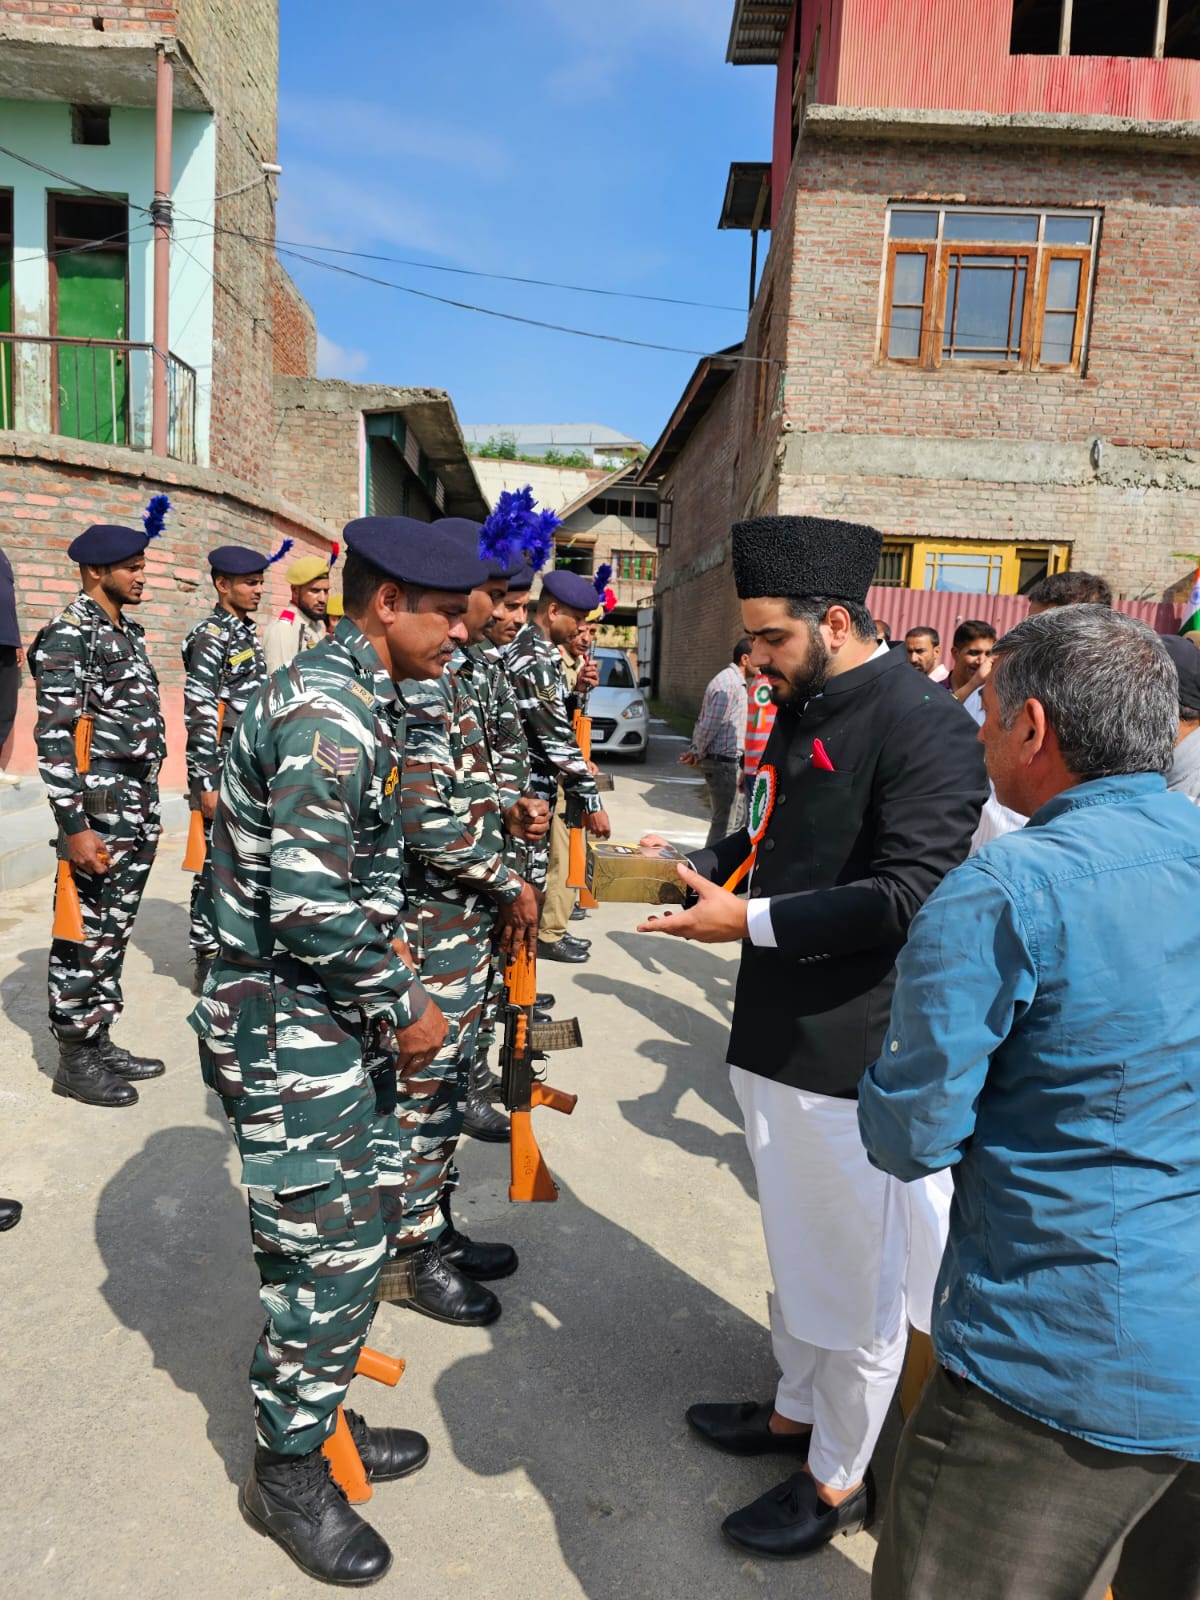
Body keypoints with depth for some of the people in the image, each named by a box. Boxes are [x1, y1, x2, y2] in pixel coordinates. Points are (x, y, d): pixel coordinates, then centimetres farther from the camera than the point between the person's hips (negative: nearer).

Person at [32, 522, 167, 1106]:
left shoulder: (127, 630, 14)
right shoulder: (70, 635, -12)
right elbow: (54, 739, -18)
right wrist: (74, 827, -22)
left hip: (138, 811, 8)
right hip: (100, 815, -8)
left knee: (113, 932, 15)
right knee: (85, 937, 2)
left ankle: (99, 1041, 27)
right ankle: (74, 1059, 14)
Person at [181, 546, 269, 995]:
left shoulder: (246, 632, 14)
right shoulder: (210, 637, -12)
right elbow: (198, 716, -18)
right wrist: (207, 784, -20)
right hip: (222, 770, -8)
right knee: (216, 865, -1)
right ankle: (206, 962, 9)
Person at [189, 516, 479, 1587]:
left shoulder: (359, 701, 9)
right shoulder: (327, 716, -23)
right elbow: (309, 906, -27)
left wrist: (386, 949, 11)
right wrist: (404, 1003, -16)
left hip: (328, 1018, 10)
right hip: (287, 1031, -10)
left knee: (349, 1235, 20)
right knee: (331, 1252, 3)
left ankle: (319, 1420, 39)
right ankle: (288, 1474, 26)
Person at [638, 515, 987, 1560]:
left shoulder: (924, 727, -18)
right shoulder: (803, 710, 10)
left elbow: (909, 897, -24)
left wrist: (750, 920, -22)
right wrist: (698, 866, 4)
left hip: (851, 1054, -9)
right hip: (776, 1034, 9)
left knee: (859, 1274, 11)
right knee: (796, 1245, 25)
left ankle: (841, 1480, 32)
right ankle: (798, 1407, 47)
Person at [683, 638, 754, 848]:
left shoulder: (734, 681, 15)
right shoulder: (730, 684, -18)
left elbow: (705, 722, 16)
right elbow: (709, 725, -19)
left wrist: (695, 750, 9)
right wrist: (698, 753, -5)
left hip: (728, 761, 10)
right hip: (724, 761, -10)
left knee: (734, 819, 17)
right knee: (724, 823, -4)